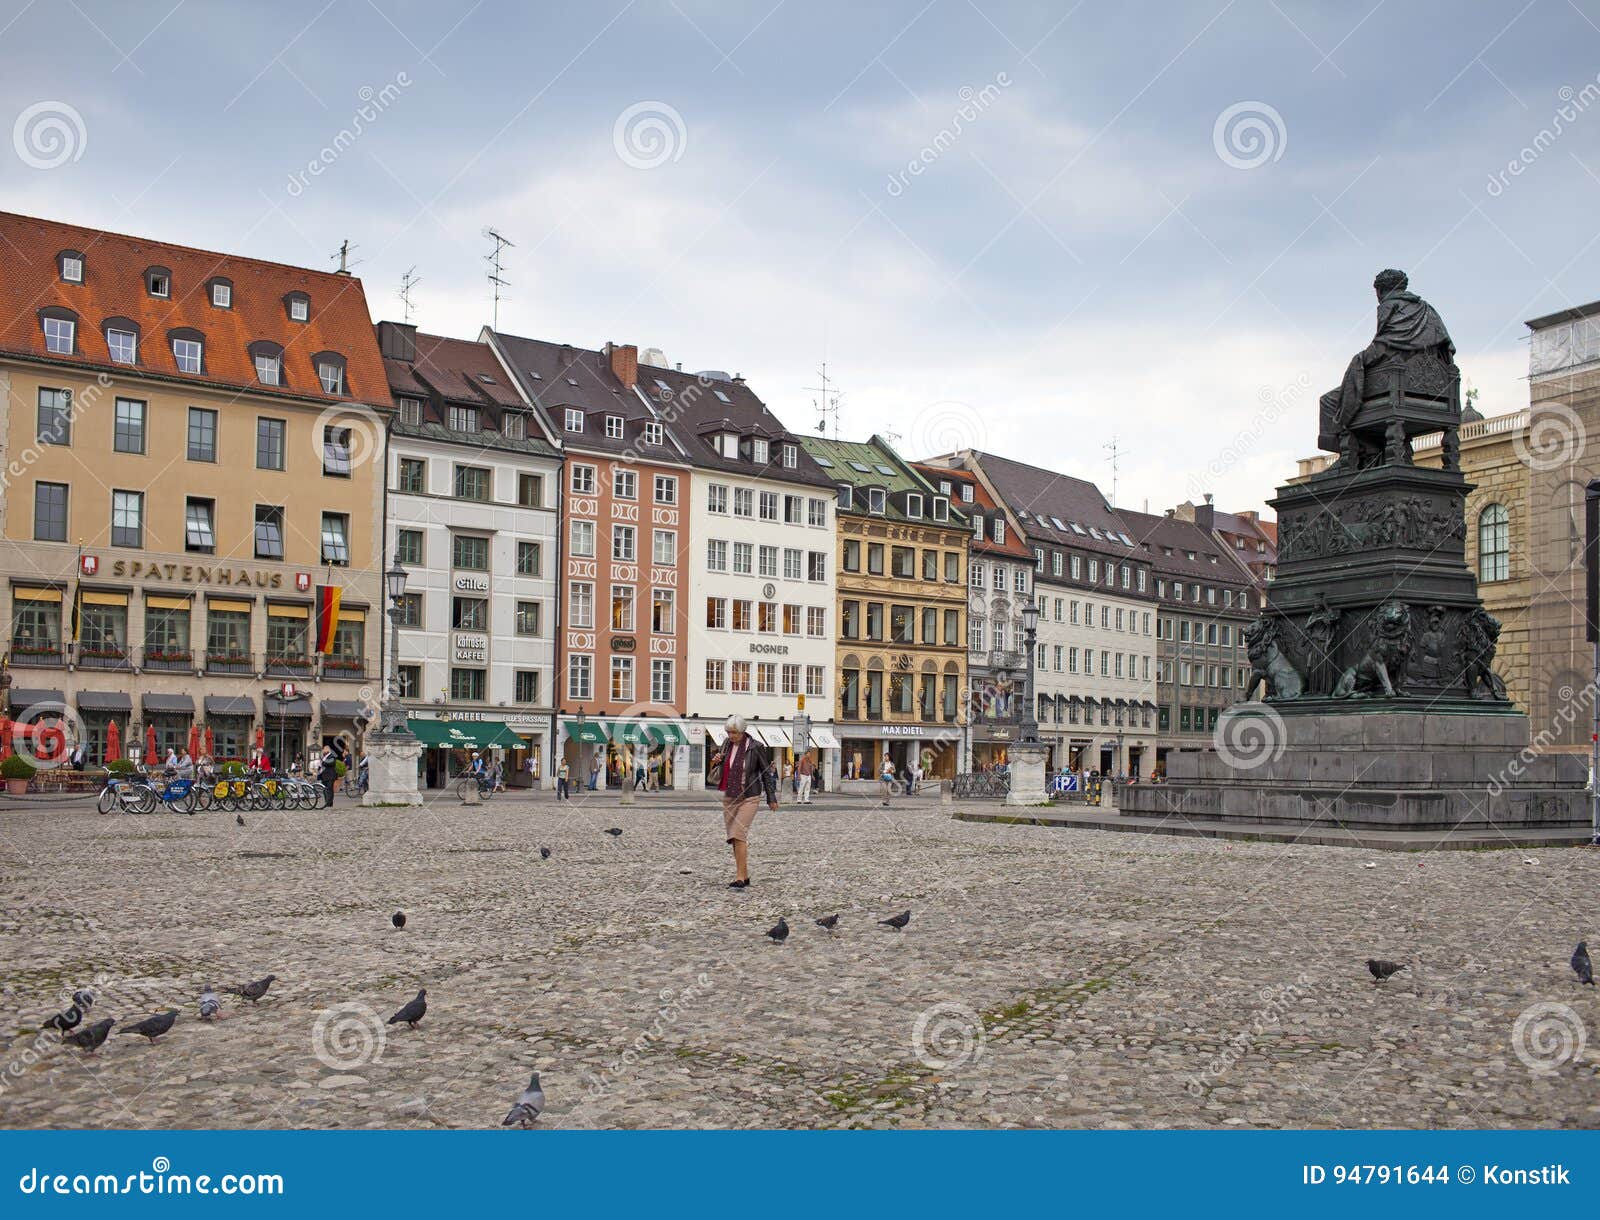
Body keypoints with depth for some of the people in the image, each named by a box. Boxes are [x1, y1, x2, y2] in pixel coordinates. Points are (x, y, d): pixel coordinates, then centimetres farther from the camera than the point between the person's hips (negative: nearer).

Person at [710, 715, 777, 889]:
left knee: (738, 835, -17)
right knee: (734, 838, 8)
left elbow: (767, 773, -1)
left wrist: (771, 798, 1)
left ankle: (740, 878, -17)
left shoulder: (755, 747, -11)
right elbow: (722, 771, 19)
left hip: (749, 798, -6)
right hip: (729, 797, 6)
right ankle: (745, 876, 19)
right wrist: (716, 762, -5)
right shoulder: (727, 744, 4)